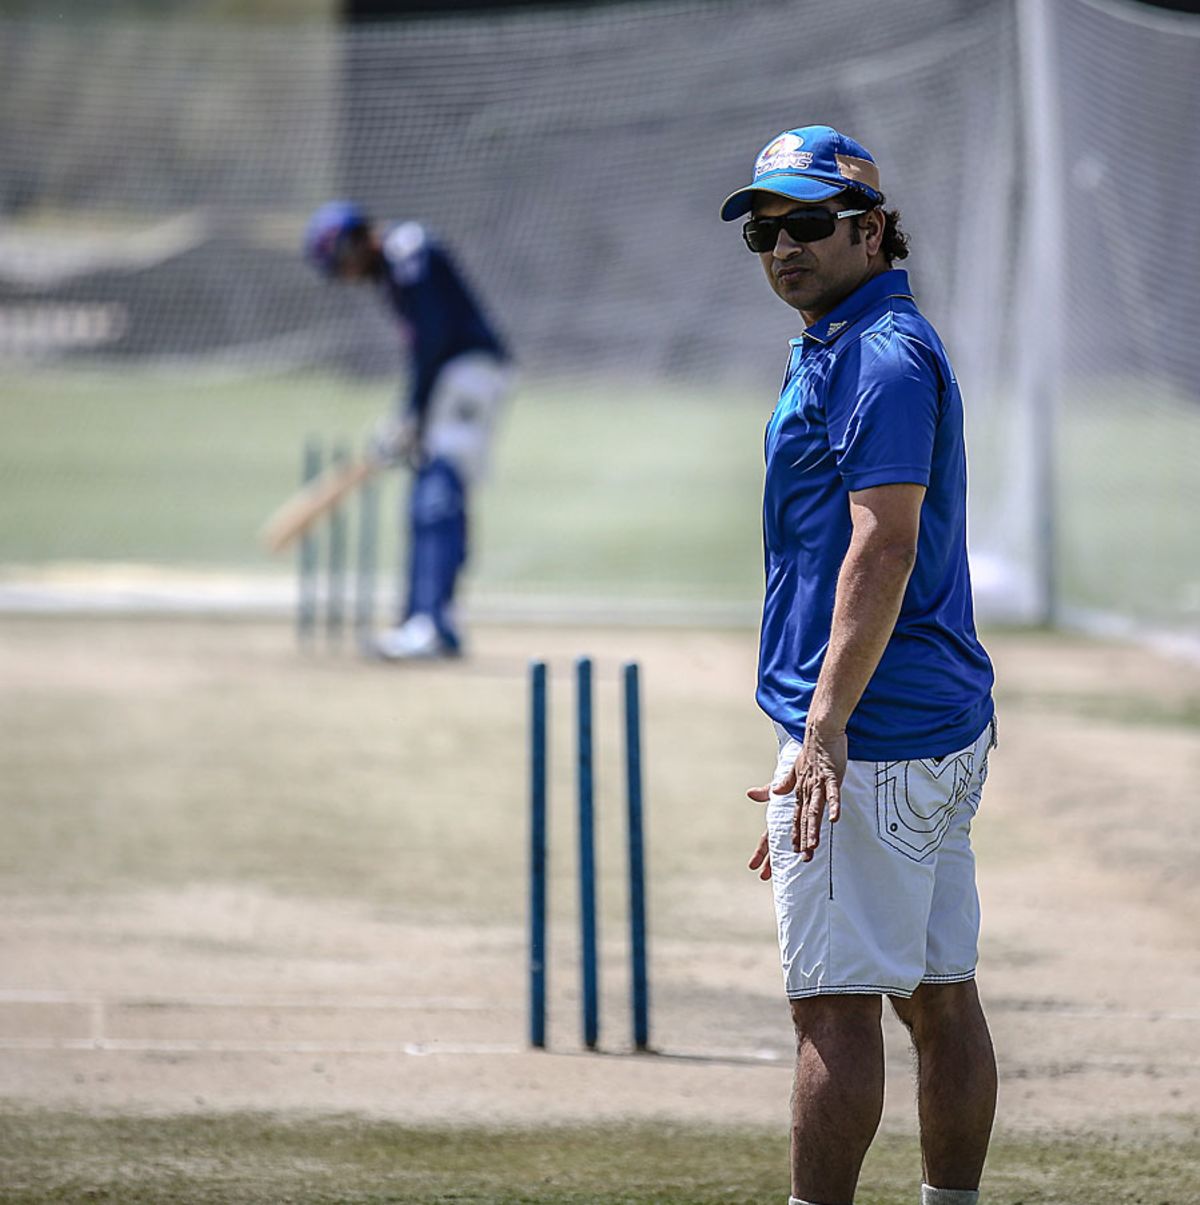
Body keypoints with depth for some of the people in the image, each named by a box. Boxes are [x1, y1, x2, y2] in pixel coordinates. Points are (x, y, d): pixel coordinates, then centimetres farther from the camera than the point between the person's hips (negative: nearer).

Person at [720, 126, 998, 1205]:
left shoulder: (880, 355, -13)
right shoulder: (838, 349, 19)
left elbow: (884, 548, -22)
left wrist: (824, 729, -26)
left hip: (868, 737, -11)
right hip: (948, 728, 11)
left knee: (836, 1003, -9)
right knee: (941, 996, 10)